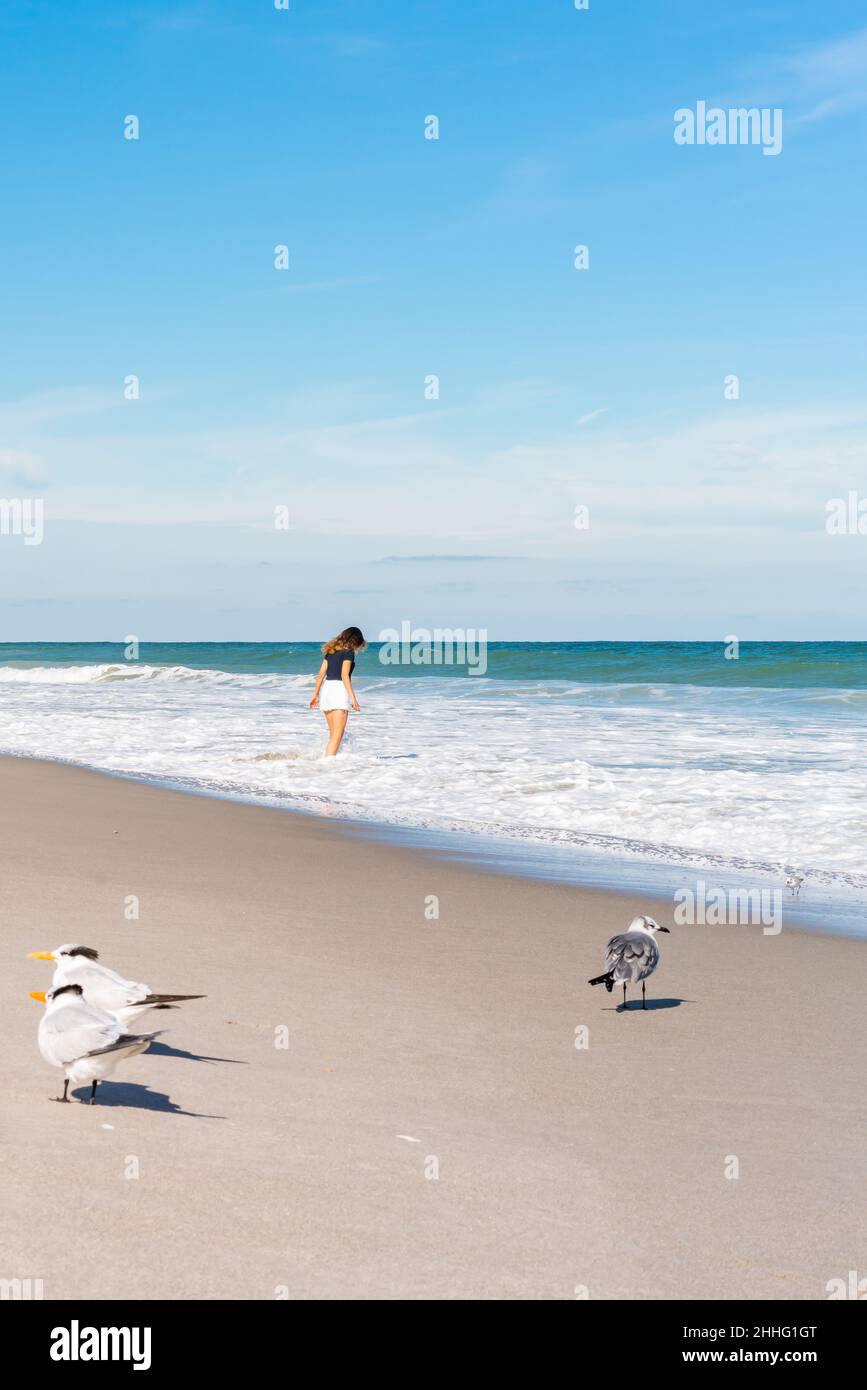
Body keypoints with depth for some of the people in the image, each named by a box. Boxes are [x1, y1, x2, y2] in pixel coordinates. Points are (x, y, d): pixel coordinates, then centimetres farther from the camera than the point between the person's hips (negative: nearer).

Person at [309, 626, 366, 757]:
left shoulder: (331, 651, 16)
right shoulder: (349, 652, -4)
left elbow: (321, 674, 14)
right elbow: (344, 675, -14)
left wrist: (316, 695, 18)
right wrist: (352, 697, -17)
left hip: (326, 687, 7)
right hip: (339, 688, -7)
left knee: (333, 734, 15)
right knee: (337, 735, -7)